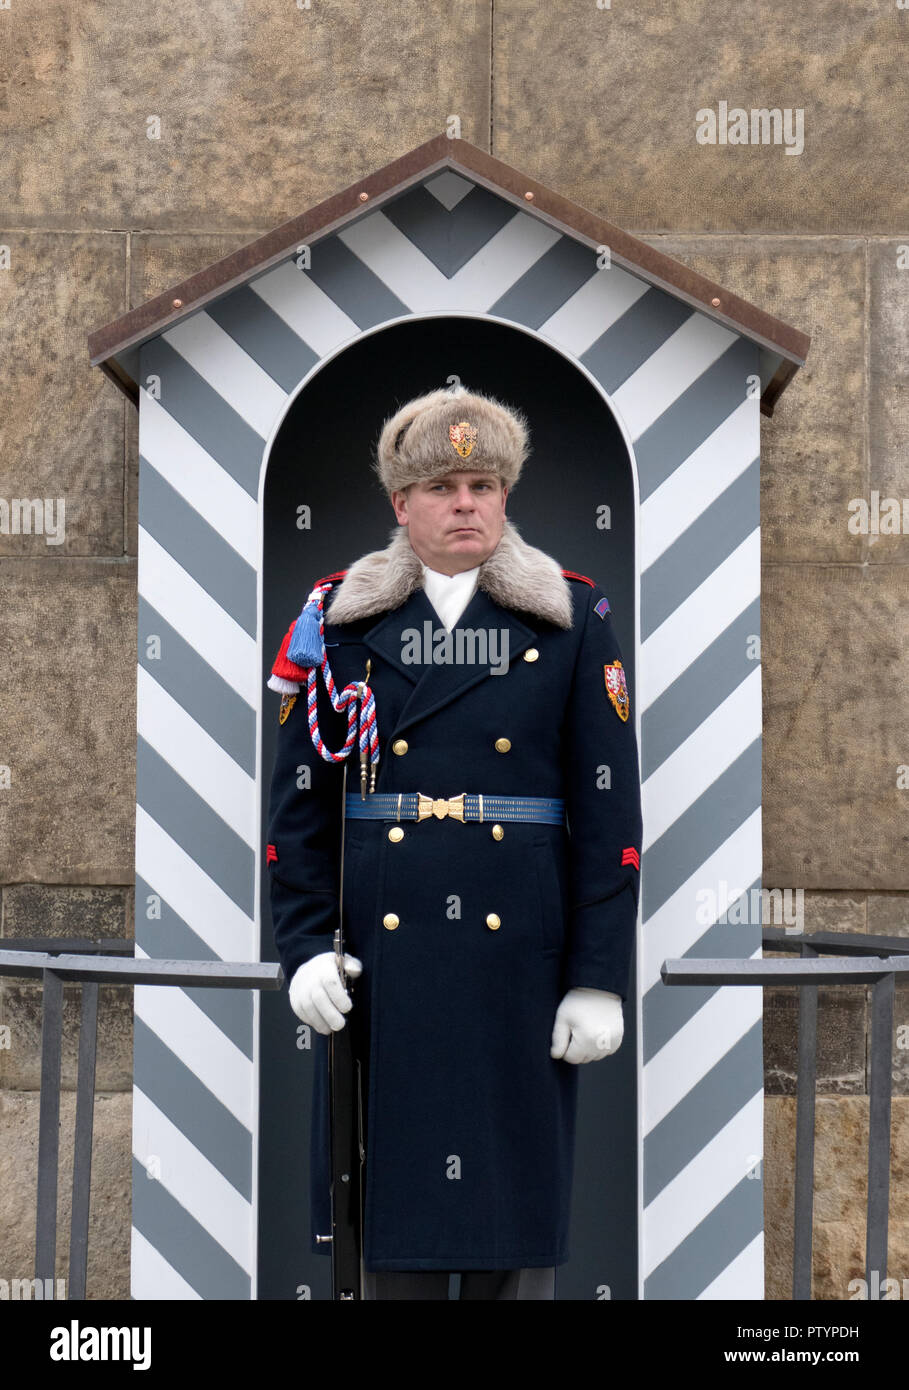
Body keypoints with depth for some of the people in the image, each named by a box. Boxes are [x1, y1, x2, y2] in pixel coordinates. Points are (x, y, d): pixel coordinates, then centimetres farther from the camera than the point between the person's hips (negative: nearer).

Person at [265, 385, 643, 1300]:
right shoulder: (339, 620, 6)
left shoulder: (571, 618, 4)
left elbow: (610, 807, 1)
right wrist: (304, 947, -6)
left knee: (517, 1189, 4)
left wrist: (598, 977, -5)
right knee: (393, 1186, 4)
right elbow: (297, 800, 6)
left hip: (520, 949, 0)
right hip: (383, 950, 1)